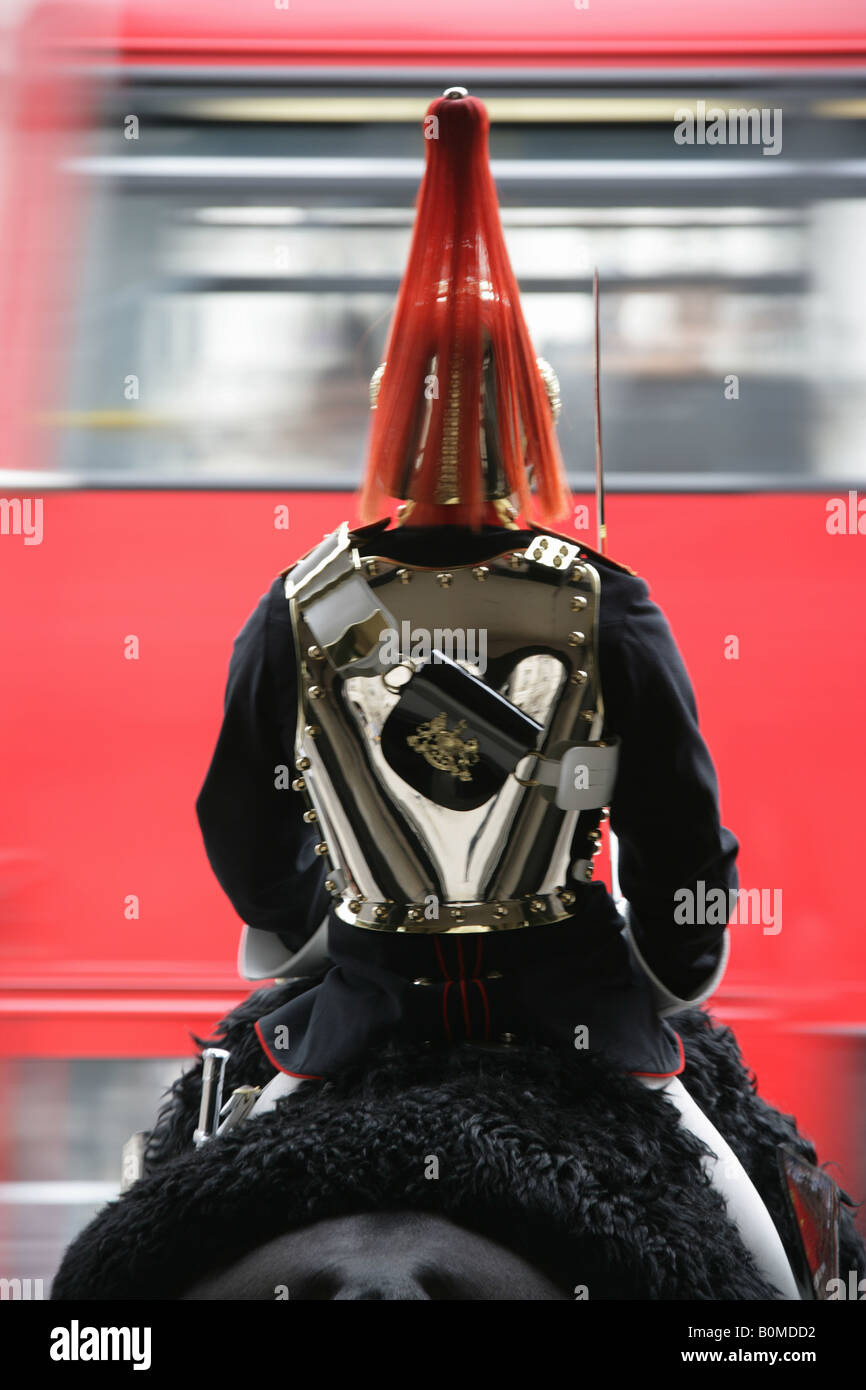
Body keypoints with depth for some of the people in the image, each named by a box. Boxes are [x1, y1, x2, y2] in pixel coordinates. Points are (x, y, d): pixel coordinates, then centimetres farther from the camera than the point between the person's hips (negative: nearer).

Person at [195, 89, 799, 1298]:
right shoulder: (607, 609, -12)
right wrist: (679, 977, 14)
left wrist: (287, 934, 26)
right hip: (570, 980, -1)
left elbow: (243, 820, 6)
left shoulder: (298, 611, -7)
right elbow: (685, 833, -5)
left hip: (370, 983, 1)